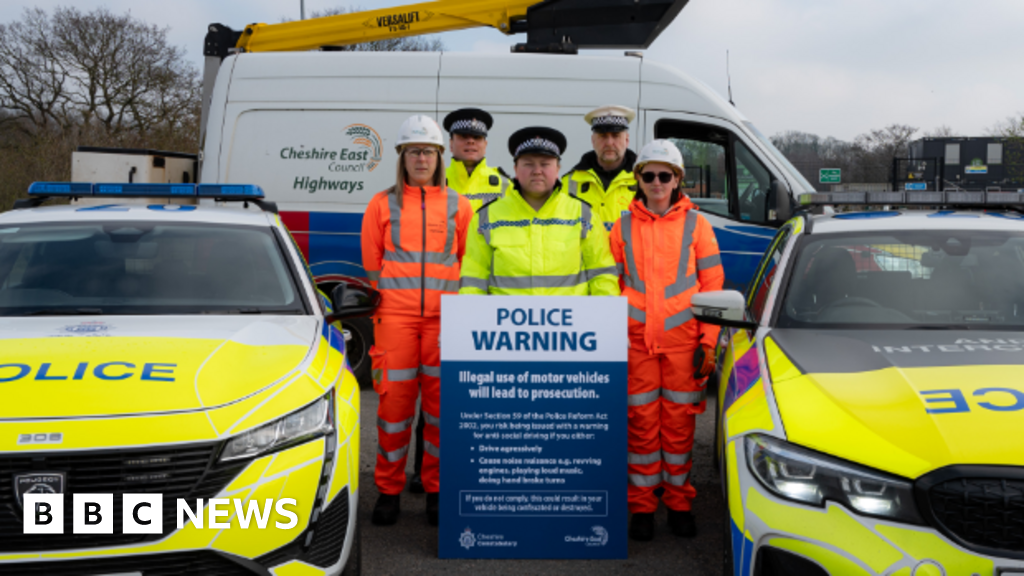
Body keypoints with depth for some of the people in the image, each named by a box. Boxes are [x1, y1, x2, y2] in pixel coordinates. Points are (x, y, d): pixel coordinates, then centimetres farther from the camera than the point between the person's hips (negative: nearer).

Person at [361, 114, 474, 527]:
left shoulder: (458, 206, 10)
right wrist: (375, 308, 6)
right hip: (394, 315, 0)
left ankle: (437, 489, 16)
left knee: (441, 403, 3)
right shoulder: (382, 205, 9)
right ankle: (389, 490, 14)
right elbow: (370, 265, 11)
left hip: (444, 317, 1)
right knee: (395, 400, 0)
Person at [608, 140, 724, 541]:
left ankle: (679, 502, 18)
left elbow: (712, 284, 4)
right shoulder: (624, 226, 7)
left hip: (682, 339, 0)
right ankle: (642, 505, 14)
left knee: (679, 421, 4)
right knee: (642, 422, 3)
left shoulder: (695, 224, 4)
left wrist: (708, 342, -1)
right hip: (636, 339, 1)